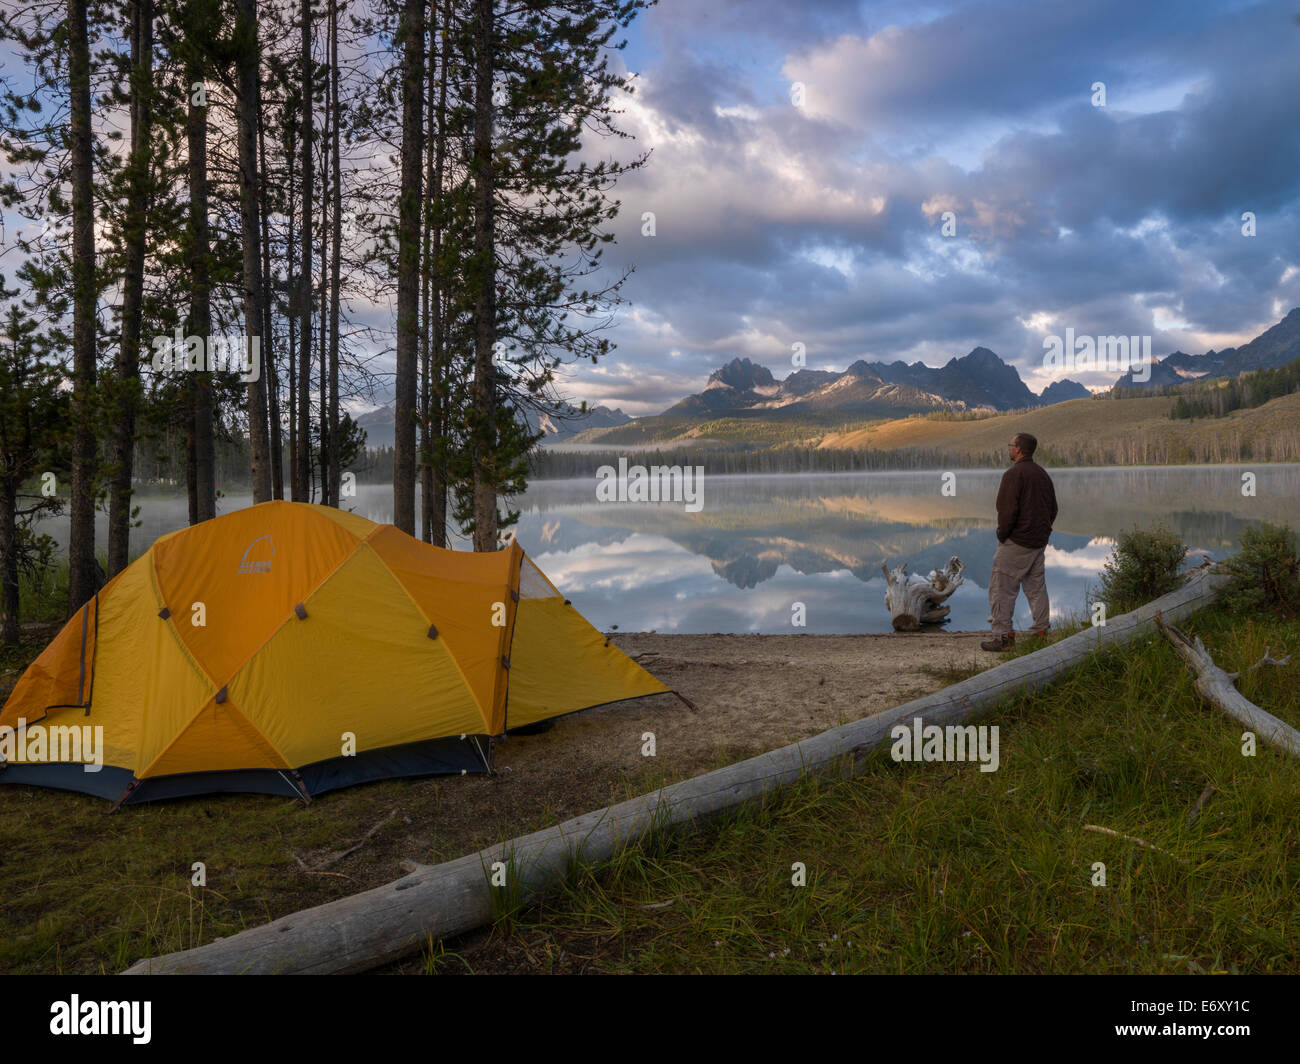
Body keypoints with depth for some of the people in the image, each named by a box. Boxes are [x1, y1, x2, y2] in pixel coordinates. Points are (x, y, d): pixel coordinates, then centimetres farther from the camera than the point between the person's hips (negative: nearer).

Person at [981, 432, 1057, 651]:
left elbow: (1007, 510, -21)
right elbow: (1053, 508, 19)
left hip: (1016, 542, -9)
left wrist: (1002, 535, -8)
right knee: (1036, 586, 16)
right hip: (1039, 541, 9)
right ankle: (1042, 631, 20)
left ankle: (1003, 635, -4)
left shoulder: (1014, 474, -15)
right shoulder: (1042, 473, 13)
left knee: (1001, 588, -3)